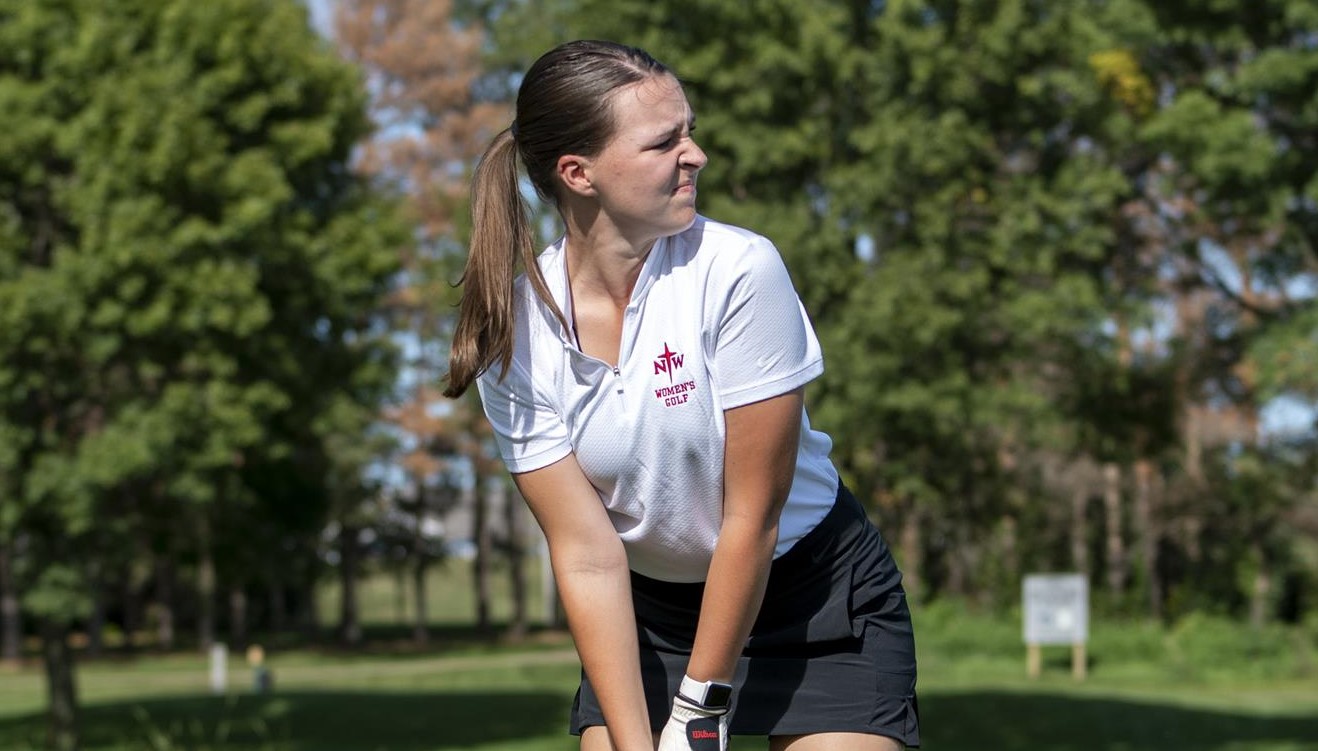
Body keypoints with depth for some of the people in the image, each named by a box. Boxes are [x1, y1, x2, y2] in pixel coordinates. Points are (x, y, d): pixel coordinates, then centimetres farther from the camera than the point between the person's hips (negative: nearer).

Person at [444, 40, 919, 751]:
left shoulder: (738, 270, -22)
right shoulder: (513, 336, -13)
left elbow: (751, 519, -19)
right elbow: (586, 557, -14)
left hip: (821, 600, -2)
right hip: (649, 609, 2)